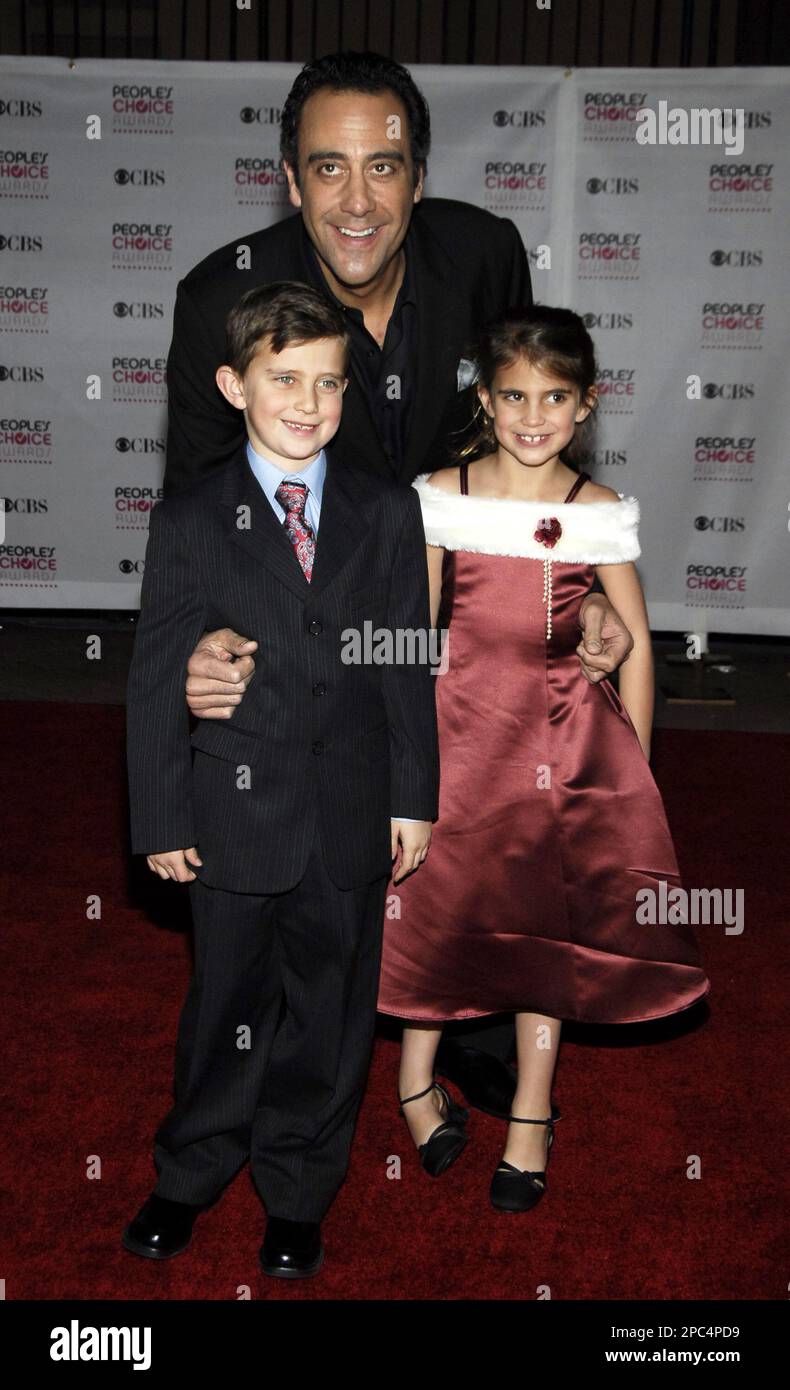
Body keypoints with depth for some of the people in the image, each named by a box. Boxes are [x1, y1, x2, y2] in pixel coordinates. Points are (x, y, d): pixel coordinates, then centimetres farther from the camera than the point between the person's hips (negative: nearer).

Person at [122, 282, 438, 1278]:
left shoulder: (388, 513, 3)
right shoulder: (189, 522, -3)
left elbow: (409, 664, 3)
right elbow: (157, 680, -2)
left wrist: (414, 798, 1)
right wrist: (161, 819, -4)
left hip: (355, 815, 2)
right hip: (237, 811, -1)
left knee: (329, 1014, 12)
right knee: (227, 1006, 13)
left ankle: (297, 1193, 33)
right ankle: (190, 1175, 37)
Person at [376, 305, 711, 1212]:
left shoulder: (601, 513, -1)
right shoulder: (443, 497, -2)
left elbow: (634, 643, 4)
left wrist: (635, 766, 3)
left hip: (567, 729, 1)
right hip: (461, 719, 0)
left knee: (552, 919, 8)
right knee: (439, 898, 6)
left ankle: (530, 1117, 24)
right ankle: (416, 1078, 30)